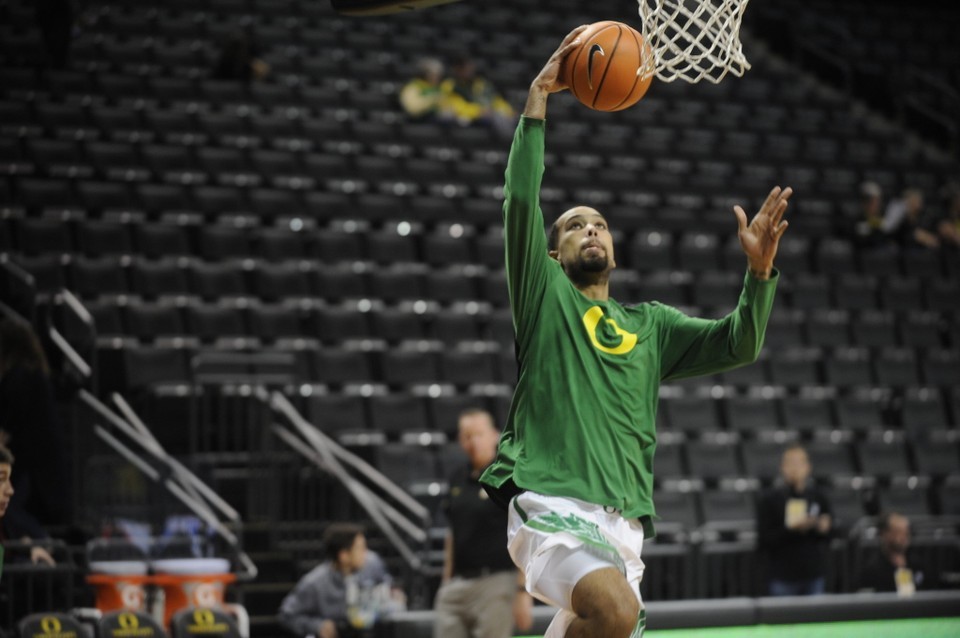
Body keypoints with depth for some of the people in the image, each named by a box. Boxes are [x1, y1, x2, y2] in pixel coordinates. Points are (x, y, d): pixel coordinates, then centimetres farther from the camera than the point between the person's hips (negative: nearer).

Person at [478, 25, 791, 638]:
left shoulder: (650, 324, 26)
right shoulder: (546, 296, 13)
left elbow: (739, 345, 14)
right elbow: (521, 201, -1)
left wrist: (759, 269, -2)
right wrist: (538, 96, -2)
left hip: (625, 521, 6)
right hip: (551, 506, -6)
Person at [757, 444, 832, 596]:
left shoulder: (818, 497, 3)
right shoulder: (770, 500, -6)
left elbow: (828, 535, 12)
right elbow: (763, 541, -10)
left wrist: (824, 528, -11)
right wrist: (791, 529, -22)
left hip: (814, 575, 3)